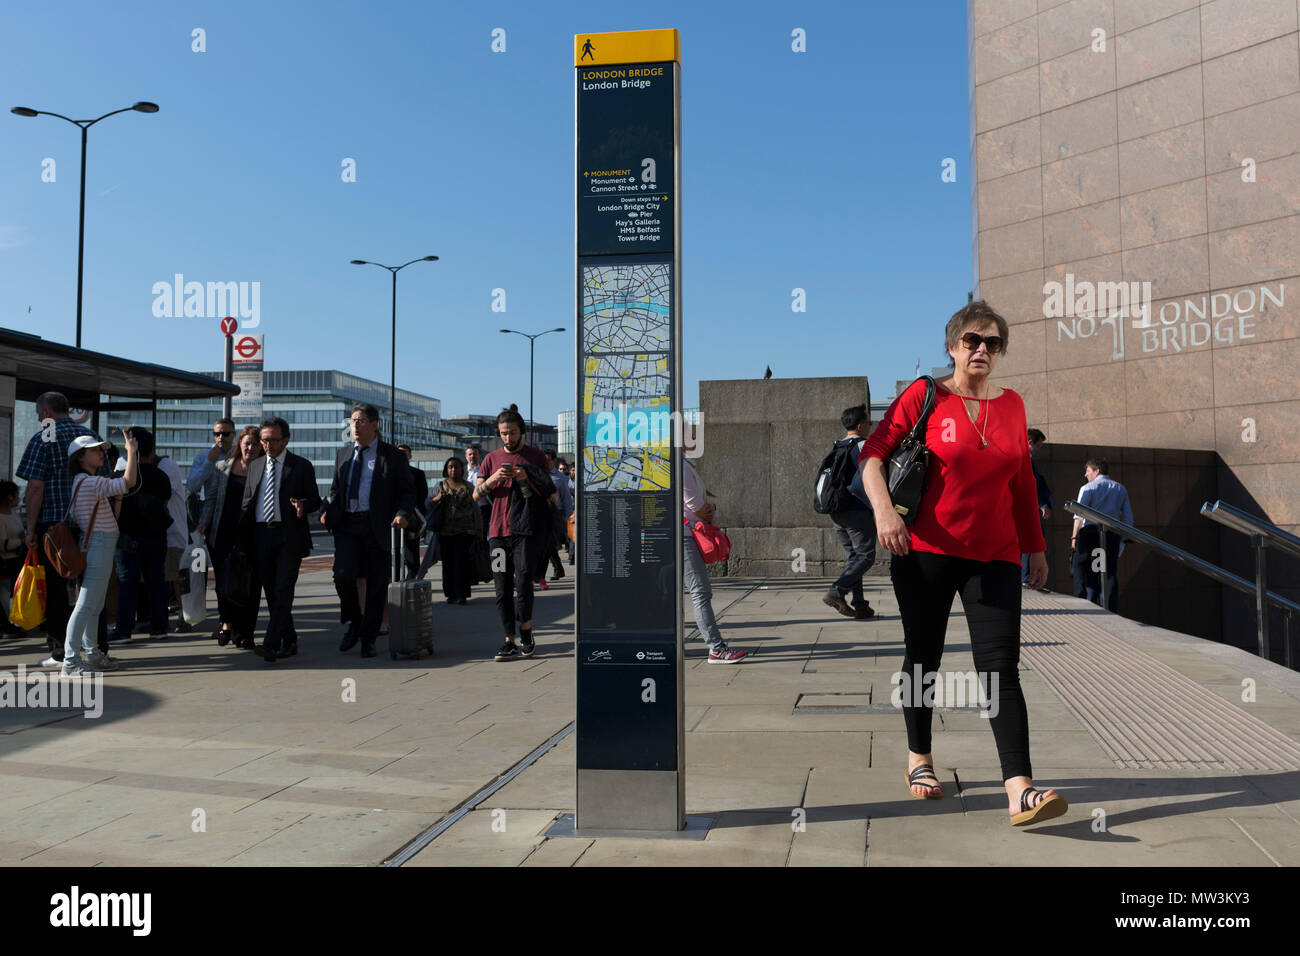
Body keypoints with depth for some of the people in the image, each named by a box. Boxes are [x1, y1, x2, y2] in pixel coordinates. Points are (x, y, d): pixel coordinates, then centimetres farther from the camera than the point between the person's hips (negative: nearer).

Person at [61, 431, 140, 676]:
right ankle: (70, 662, -8)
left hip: (102, 547, 11)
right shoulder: (91, 482, -16)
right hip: (98, 545, -11)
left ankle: (91, 653, 27)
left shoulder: (82, 482, 16)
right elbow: (129, 481, -25)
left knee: (95, 605, 17)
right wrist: (131, 451, -15)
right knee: (86, 605, -9)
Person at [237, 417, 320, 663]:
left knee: (283, 591, -11)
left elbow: (315, 499, 4)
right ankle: (289, 642, 18)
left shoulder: (301, 466, 2)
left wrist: (302, 504, -20)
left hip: (289, 536, -5)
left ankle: (271, 644, -13)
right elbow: (246, 504, 15)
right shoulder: (255, 466, 15)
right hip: (261, 534, 5)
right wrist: (242, 541, 8)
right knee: (272, 592, 8)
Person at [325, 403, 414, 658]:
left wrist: (403, 513, -17)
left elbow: (407, 491, 2)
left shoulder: (392, 456, 3)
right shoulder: (343, 455, 15)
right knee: (343, 575, -14)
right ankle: (353, 623, 11)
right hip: (347, 525, 3)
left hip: (378, 527, -2)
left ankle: (368, 639, 14)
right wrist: (329, 511, 3)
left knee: (376, 585, 1)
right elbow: (336, 489, 23)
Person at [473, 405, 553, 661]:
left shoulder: (535, 457, 8)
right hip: (498, 530, 3)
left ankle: (526, 632, 1)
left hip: (527, 529, -3)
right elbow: (476, 495, 11)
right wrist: (492, 479, -8)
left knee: (522, 578, -16)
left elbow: (549, 492, 8)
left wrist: (527, 479, -9)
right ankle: (509, 641, 7)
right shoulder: (491, 459, 14)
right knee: (502, 587, 1)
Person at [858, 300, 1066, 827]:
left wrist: (1036, 546, 20)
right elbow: (873, 454, -6)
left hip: (995, 556, 3)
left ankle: (1019, 789, -11)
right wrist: (884, 508, -23)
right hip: (926, 552, -2)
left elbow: (1022, 481, 18)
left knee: (1001, 668, -8)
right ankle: (919, 757, 31)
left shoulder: (1011, 404, 10)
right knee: (922, 658, 10)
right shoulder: (924, 396, -2)